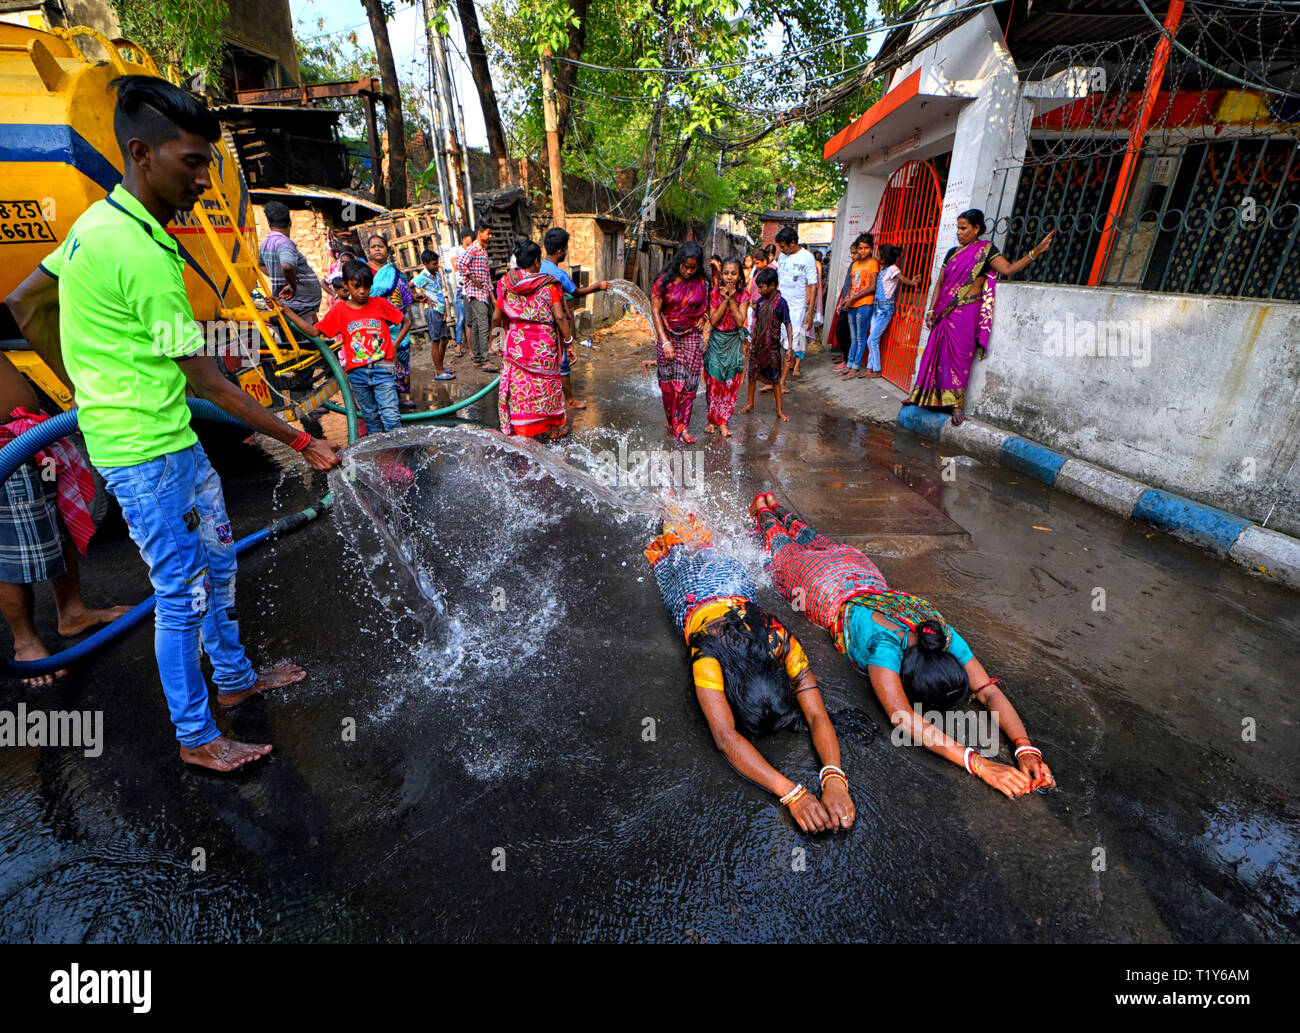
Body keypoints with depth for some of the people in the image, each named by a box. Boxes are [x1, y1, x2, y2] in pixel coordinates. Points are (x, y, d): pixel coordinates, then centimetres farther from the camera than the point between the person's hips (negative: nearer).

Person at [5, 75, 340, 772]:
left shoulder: (98, 220, 9)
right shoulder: (143, 255, -21)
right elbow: (208, 382, -21)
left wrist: (91, 391, 19)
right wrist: (303, 443, -16)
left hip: (172, 437, 10)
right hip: (144, 452, -10)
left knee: (216, 558, 19)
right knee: (182, 592, 1)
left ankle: (233, 679, 37)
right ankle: (196, 737, 18)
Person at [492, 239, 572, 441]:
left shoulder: (505, 284, -1)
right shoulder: (548, 285, -9)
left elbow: (496, 317, 4)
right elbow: (559, 317, -13)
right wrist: (569, 340, -3)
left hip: (515, 343, 2)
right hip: (543, 344, -2)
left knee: (518, 385, 10)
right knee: (547, 384, 13)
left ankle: (518, 431, 15)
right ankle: (555, 429, 25)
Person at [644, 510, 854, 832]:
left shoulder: (784, 643, -46)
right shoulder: (708, 658, -52)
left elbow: (817, 715, -47)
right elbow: (725, 737, -59)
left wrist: (834, 779, -64)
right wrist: (793, 793, -69)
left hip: (736, 589, 2)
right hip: (693, 600, -2)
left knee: (706, 552, 36)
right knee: (677, 557, 33)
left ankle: (684, 525, 61)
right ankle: (671, 535, 60)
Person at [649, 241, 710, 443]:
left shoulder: (702, 283, 1)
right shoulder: (665, 280, -8)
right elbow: (655, 311, -8)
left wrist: (704, 317, -5)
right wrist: (665, 342, -15)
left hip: (692, 338, 2)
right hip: (668, 336, -1)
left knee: (689, 383, -2)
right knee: (669, 382, 4)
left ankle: (682, 427, 5)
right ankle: (671, 420, 22)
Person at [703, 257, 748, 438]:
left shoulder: (743, 294, -6)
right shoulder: (715, 293, -4)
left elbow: (740, 321, -15)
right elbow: (713, 320, -12)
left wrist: (732, 299, -19)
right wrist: (725, 300, -18)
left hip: (734, 343, 0)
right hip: (717, 341, 0)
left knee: (730, 383, 2)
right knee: (714, 381, 2)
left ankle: (723, 421, 12)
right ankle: (713, 418, 17)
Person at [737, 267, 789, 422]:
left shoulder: (781, 302, -13)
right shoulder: (761, 301, 2)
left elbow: (787, 325, -10)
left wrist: (789, 347, -14)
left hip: (772, 345, -5)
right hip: (758, 344, 5)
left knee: (775, 378, 3)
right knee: (752, 374, 10)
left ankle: (779, 410, 14)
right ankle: (750, 404, 26)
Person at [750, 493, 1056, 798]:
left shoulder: (945, 636, -37)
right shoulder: (885, 645, -50)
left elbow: (990, 691, -36)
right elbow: (903, 717, -58)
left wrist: (1025, 748, -52)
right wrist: (977, 762, -66)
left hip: (863, 571, 4)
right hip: (826, 589, -4)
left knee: (813, 542, 35)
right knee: (783, 547, 29)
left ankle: (777, 509, 60)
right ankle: (762, 509, 56)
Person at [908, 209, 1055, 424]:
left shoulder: (986, 250, 1)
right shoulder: (953, 252, 17)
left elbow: (1008, 269, -10)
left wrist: (1035, 252, -18)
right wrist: (932, 309, 11)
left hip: (967, 313, -5)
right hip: (945, 313, 6)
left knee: (958, 356, -10)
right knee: (939, 354, 4)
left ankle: (956, 405, -8)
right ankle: (937, 399, 13)